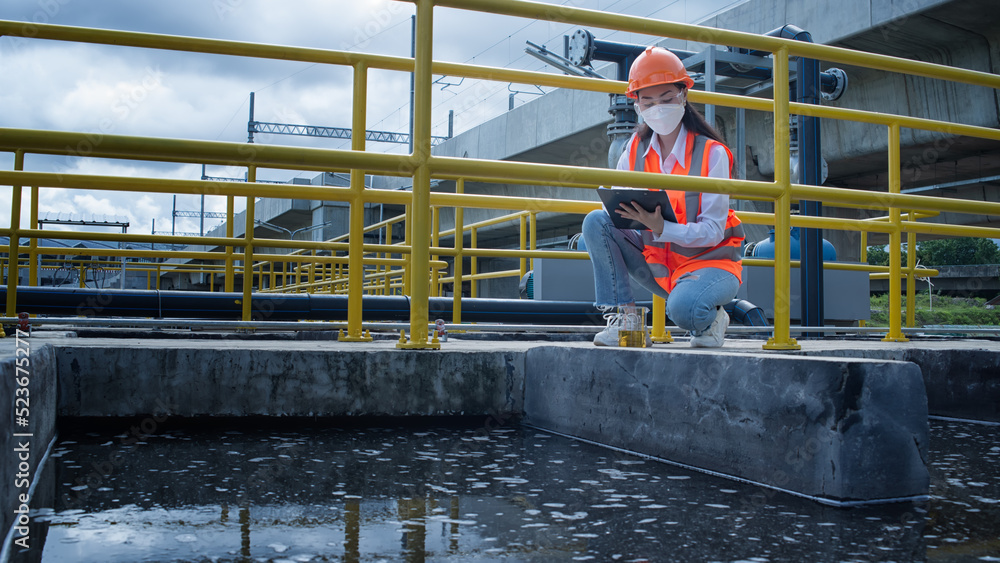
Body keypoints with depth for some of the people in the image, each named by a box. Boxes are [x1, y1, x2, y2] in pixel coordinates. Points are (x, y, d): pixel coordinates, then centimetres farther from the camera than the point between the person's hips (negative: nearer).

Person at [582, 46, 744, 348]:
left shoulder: (712, 153, -13)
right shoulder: (637, 147, 0)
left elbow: (713, 231, -17)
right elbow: (614, 203, 2)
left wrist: (661, 228, -33)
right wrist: (620, 212, -24)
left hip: (710, 261, -5)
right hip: (657, 265, 5)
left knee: (682, 308, -37)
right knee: (596, 222, -16)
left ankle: (710, 319, 1)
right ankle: (622, 317, -11)